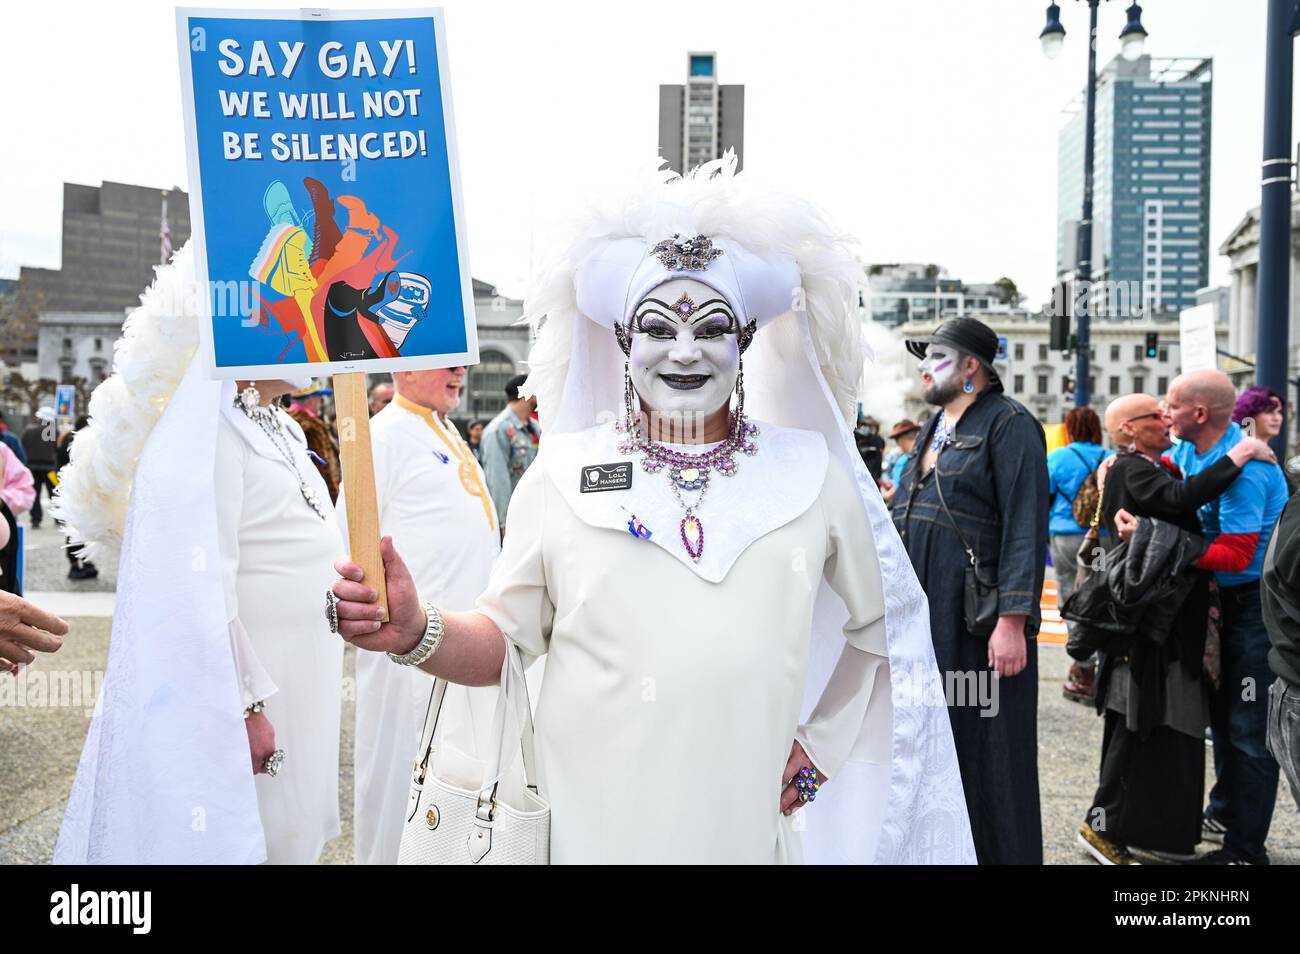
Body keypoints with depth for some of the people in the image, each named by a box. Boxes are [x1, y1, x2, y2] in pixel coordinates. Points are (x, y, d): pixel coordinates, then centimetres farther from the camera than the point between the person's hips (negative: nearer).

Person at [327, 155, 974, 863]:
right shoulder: (561, 473, -3)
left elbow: (878, 626, 14)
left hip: (754, 824, 1)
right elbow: (501, 641, -2)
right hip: (594, 826, -1)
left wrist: (817, 745, 6)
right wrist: (415, 632, -20)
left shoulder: (814, 475, 1)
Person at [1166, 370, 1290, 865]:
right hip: (1226, 598, 9)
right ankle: (1225, 811, 37)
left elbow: (1235, 555, -28)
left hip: (1259, 603, -9)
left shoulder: (1245, 469, -26)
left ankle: (1246, 848, 5)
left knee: (1250, 730, -4)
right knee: (1222, 712, 21)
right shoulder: (1188, 451, 1)